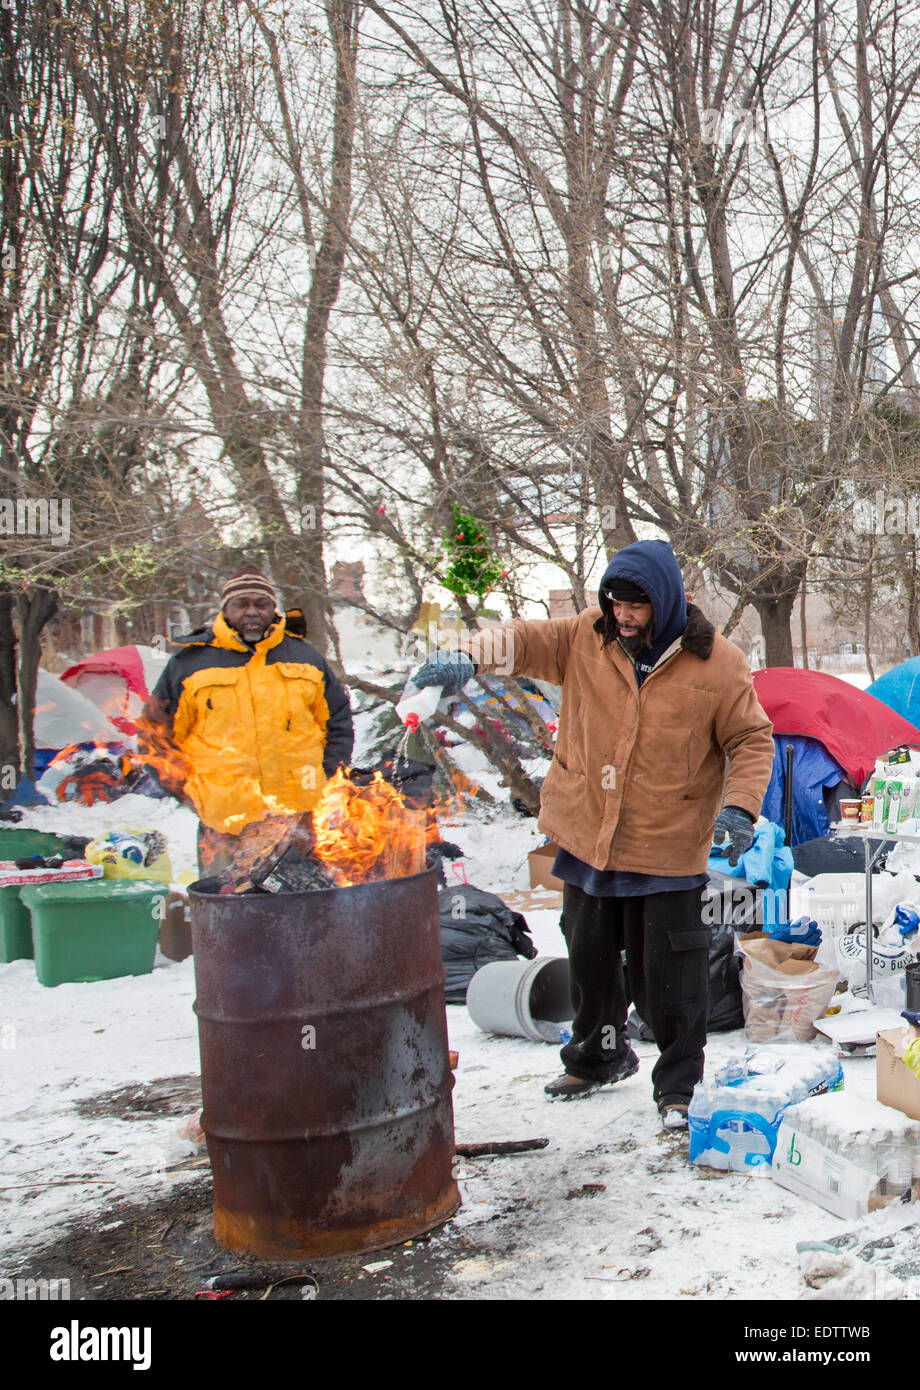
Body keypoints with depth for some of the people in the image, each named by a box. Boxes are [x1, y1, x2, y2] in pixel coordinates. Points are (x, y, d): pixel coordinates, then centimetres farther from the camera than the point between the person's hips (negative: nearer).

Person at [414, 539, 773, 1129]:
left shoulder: (717, 664, -8)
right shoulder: (587, 638, 0)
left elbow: (753, 741, -2)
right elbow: (526, 641, -7)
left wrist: (740, 806, -17)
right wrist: (472, 656, -29)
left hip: (669, 850, -4)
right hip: (588, 837, 4)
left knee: (668, 976, 0)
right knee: (590, 958, 18)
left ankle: (679, 1084, 20)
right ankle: (597, 1057, 40)